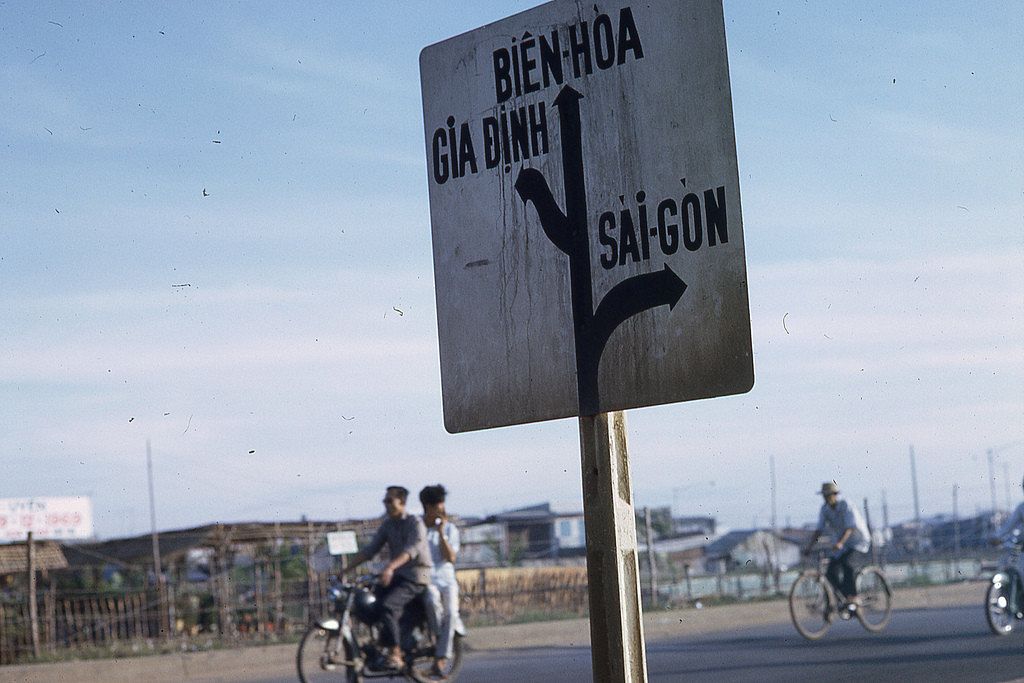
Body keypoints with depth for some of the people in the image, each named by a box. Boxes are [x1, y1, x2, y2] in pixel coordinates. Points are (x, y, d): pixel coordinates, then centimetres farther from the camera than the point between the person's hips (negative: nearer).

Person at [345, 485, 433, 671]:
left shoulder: (415, 523, -9)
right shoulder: (387, 525, 12)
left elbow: (412, 549, -26)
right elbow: (370, 550, 9)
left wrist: (390, 567, -41)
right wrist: (348, 568, -3)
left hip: (416, 578, -8)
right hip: (395, 576, 8)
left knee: (387, 606, -29)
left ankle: (395, 654, -24)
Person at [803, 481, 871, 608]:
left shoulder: (846, 506, -17)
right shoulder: (825, 509, -1)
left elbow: (849, 528, -27)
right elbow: (819, 530, 0)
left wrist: (840, 543, -43)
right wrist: (809, 547, -10)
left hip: (858, 543, -6)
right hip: (840, 547, 6)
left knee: (848, 564, -31)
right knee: (831, 573, -11)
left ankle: (853, 598, -21)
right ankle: (848, 597, 6)